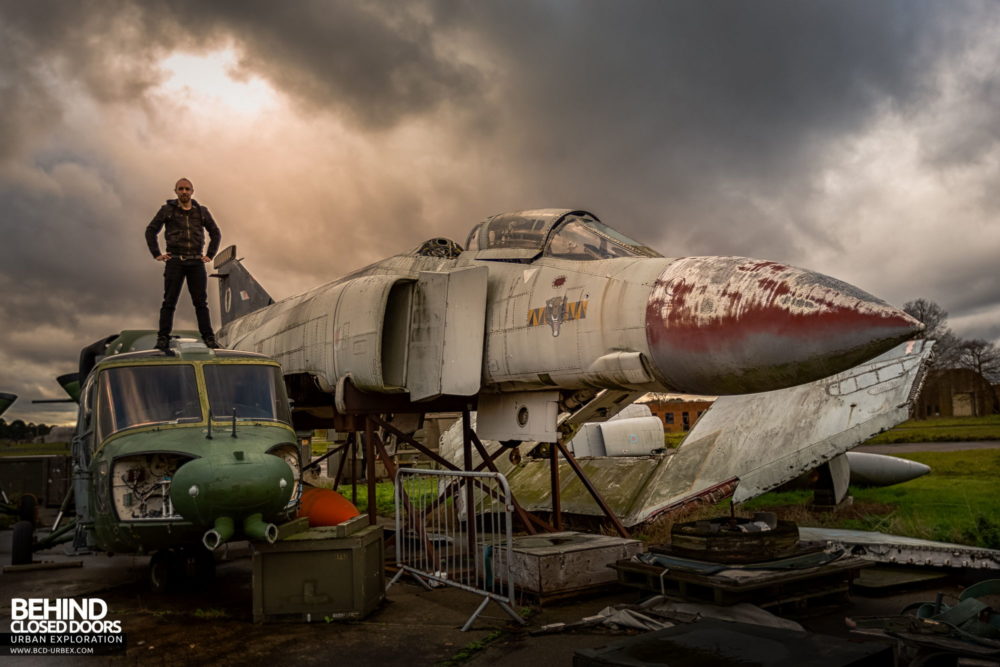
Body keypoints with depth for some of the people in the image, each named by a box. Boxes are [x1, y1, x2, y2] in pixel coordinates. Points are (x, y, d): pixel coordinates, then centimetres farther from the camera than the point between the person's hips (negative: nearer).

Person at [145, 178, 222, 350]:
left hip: (196, 262, 2)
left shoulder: (202, 211, 13)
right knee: (169, 301, -4)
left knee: (201, 302, -1)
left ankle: (209, 338, -3)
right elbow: (151, 230, 10)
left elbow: (216, 233, 19)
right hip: (175, 261, -1)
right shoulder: (167, 210, 8)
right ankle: (163, 338, -5)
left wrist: (210, 255, 9)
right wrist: (157, 254, 2)